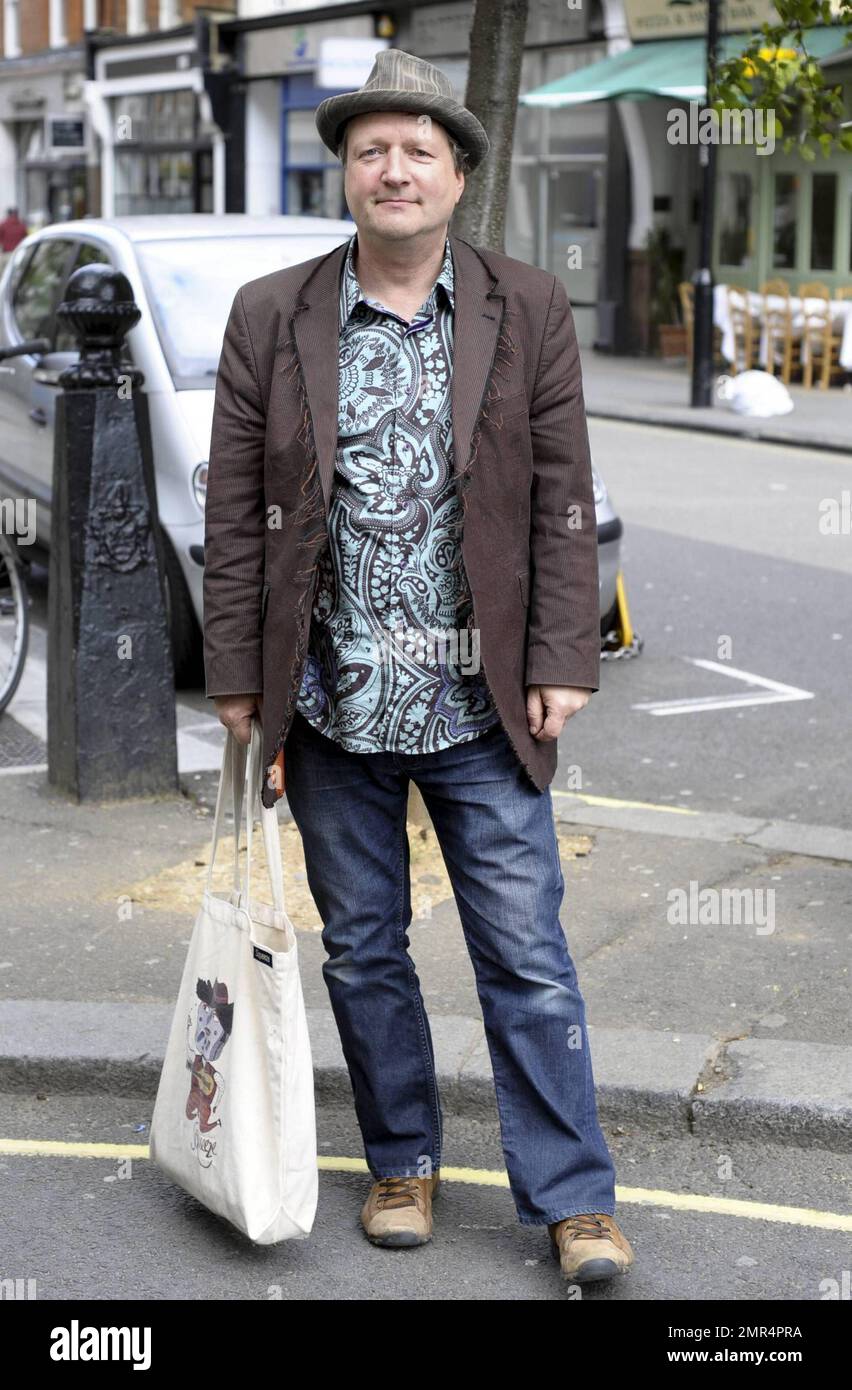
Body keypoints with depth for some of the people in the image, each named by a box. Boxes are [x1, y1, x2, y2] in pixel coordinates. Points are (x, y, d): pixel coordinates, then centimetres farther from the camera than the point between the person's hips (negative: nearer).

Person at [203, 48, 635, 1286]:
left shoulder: (530, 312, 2)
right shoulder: (269, 317, 2)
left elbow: (563, 499, 1)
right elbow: (235, 511, 2)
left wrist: (563, 664, -5)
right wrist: (238, 677, -1)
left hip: (480, 704, -1)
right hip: (332, 704, 2)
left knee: (527, 957, 2)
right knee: (363, 952, 13)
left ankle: (573, 1200, 13)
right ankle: (403, 1164, 31)